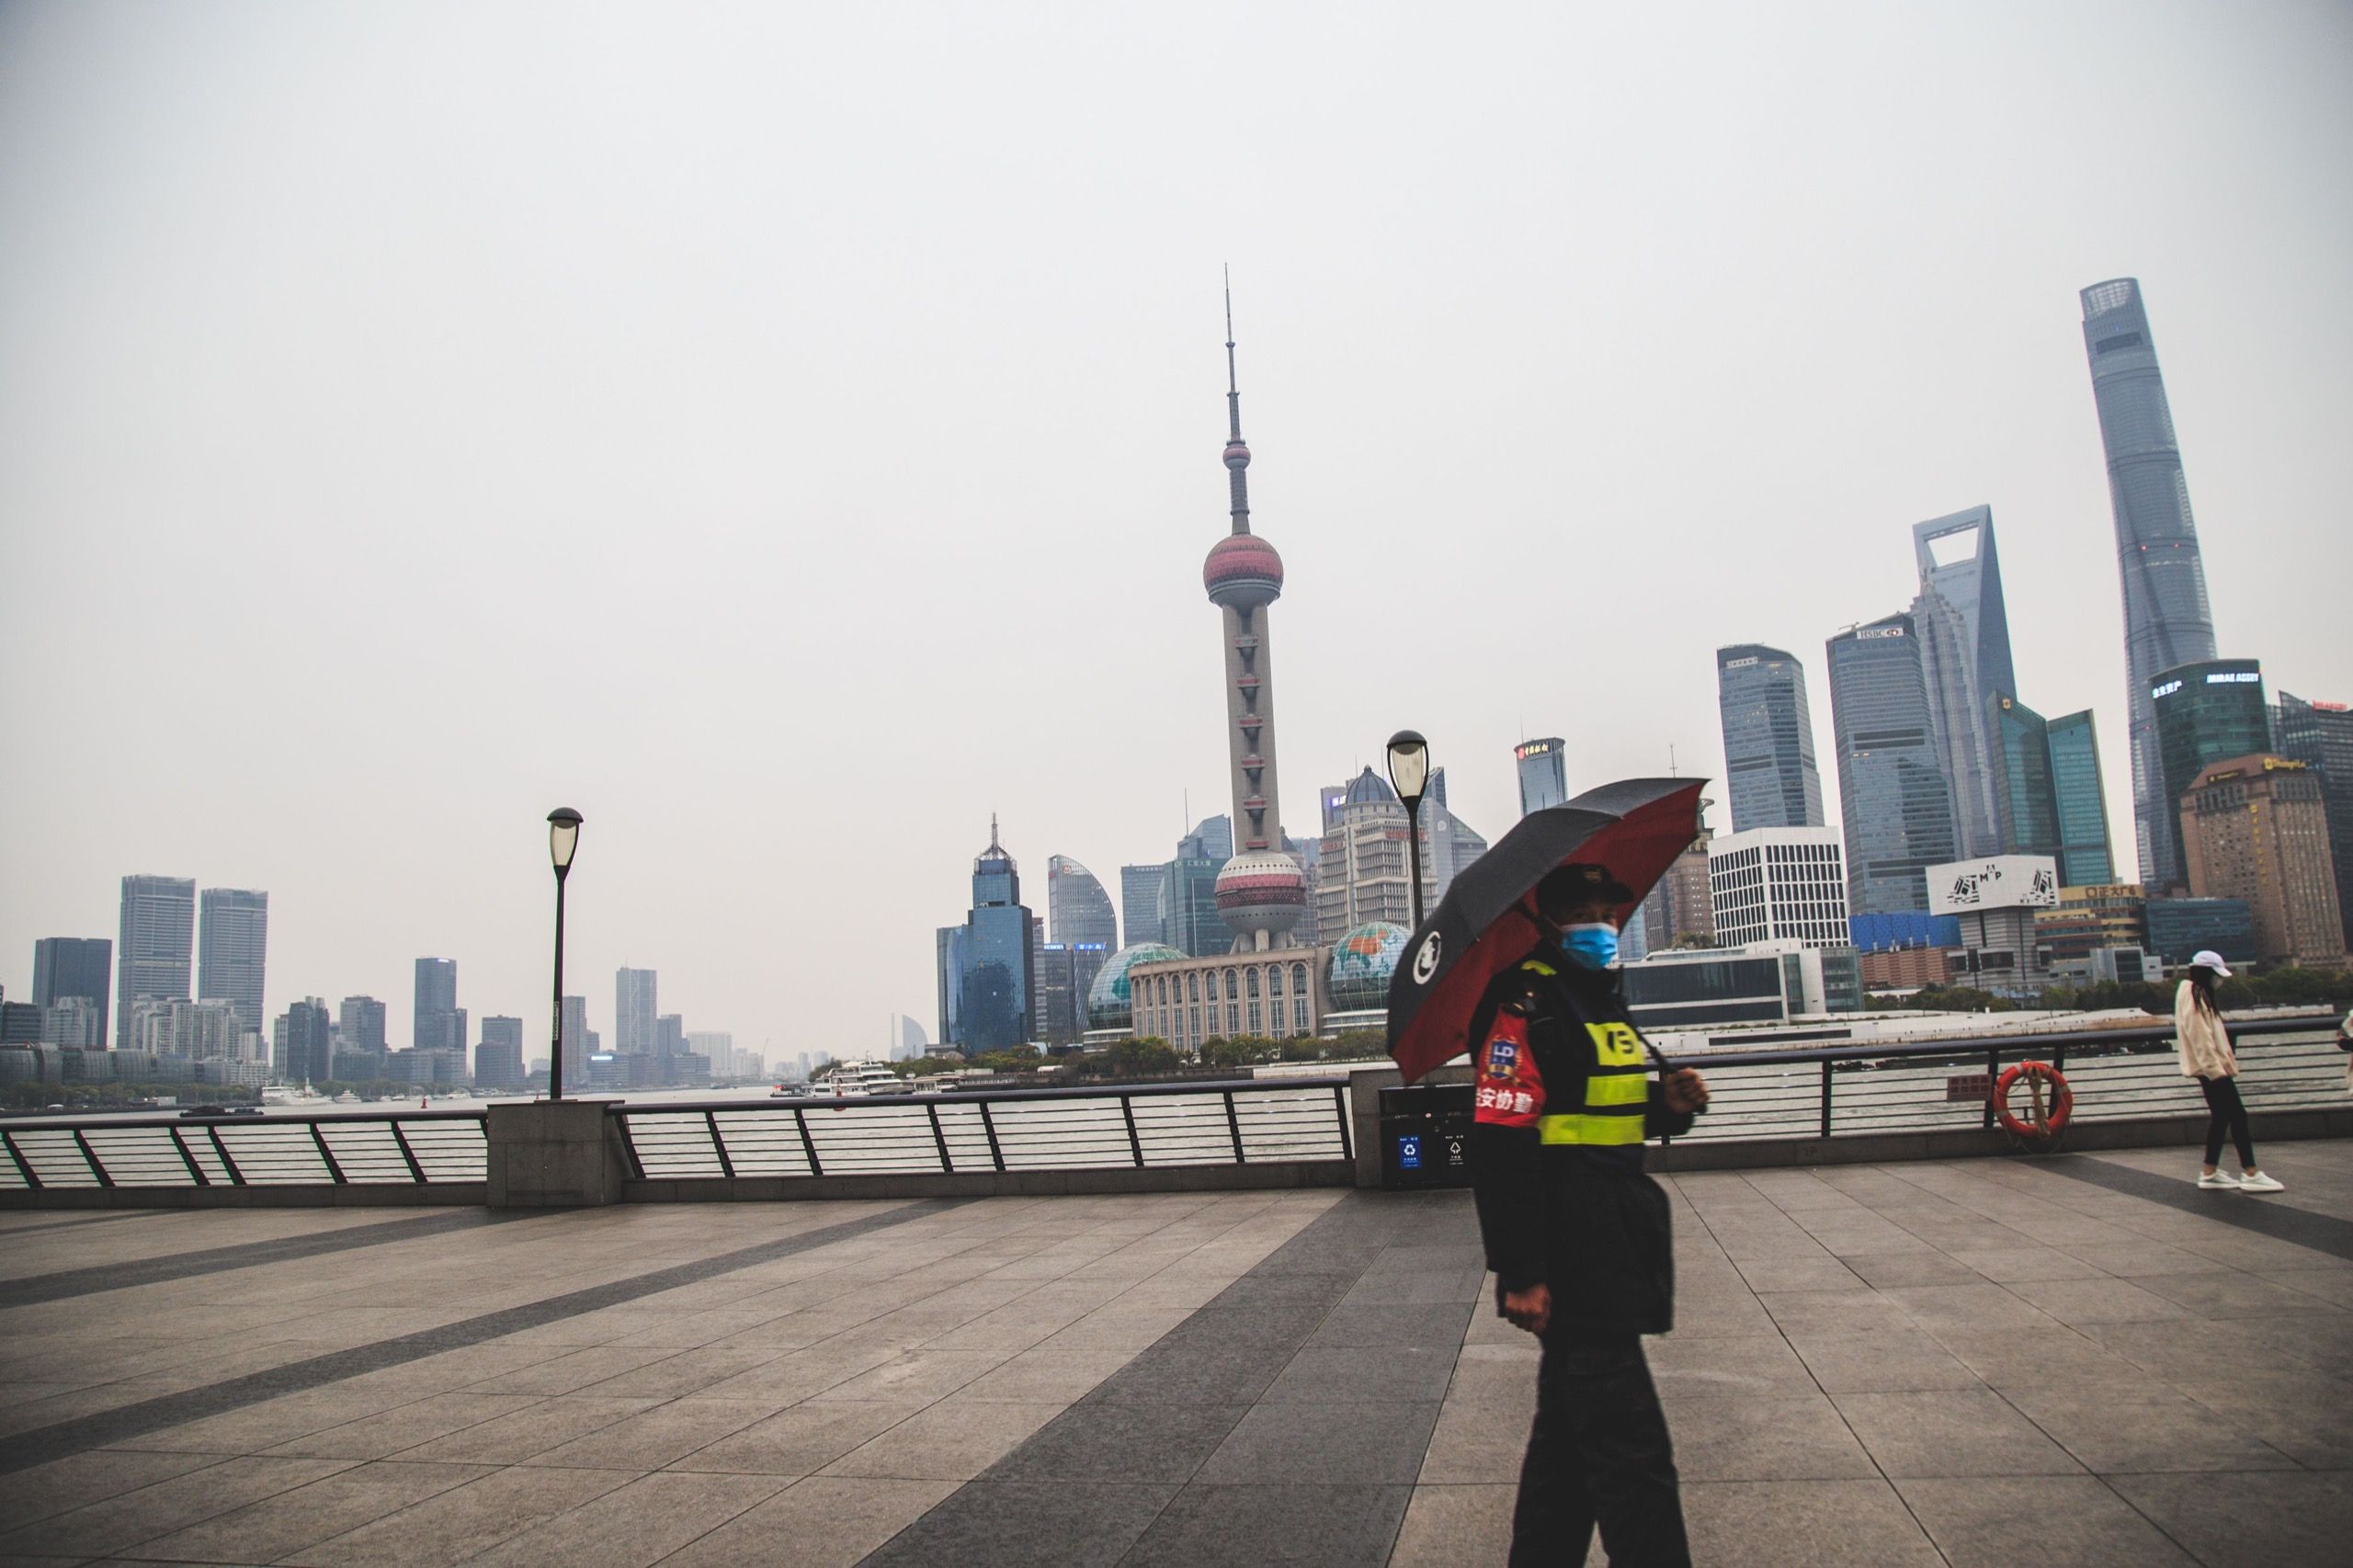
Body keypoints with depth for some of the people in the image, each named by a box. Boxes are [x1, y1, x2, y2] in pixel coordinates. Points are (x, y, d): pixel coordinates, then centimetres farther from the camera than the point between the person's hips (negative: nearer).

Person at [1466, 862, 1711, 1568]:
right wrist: (1519, 1273, -24)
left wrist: (1667, 1103, 3)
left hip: (1615, 1250, 10)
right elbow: (1500, 1148, -22)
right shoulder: (1526, 1005, -15)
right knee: (1628, 1449, -5)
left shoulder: (1602, 999, 15)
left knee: (1571, 1425, 19)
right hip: (1573, 1261, -10)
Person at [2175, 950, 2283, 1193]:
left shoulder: (2198, 995, 17)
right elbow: (2199, 1036, -22)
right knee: (2237, 1115, -9)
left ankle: (2209, 1172, 14)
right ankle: (2251, 1174, -7)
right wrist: (2215, 1067, -23)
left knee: (2221, 1117, 11)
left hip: (2211, 1067, 11)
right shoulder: (2194, 996, -15)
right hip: (2211, 1068, -11)